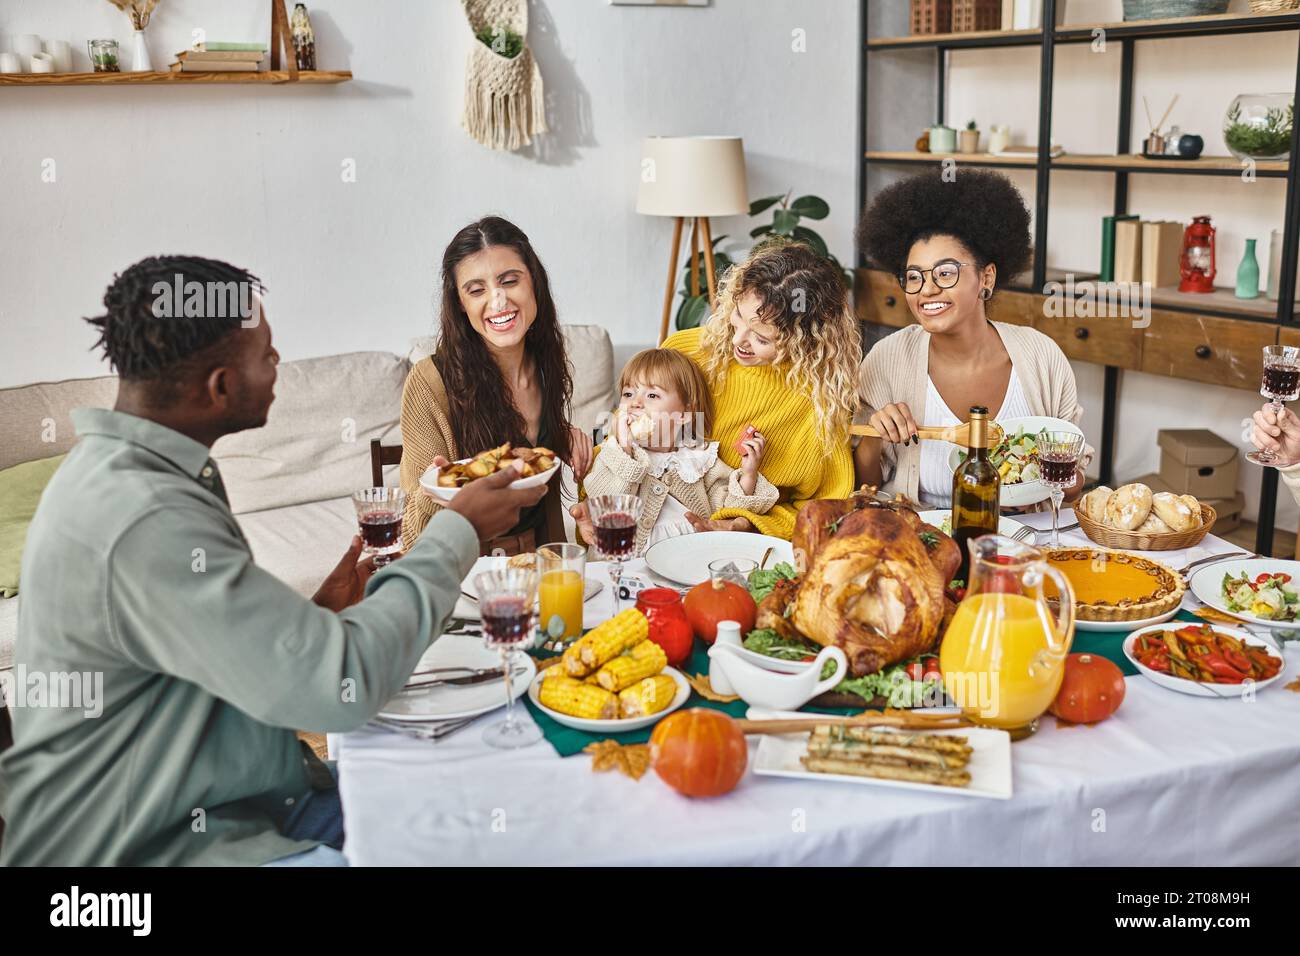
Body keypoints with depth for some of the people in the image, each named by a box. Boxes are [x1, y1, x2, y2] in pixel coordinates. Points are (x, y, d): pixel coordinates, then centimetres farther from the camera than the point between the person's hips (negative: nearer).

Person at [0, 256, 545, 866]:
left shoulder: (132, 468, 6)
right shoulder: (143, 521, -27)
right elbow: (343, 683, -28)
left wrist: (317, 618, -3)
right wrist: (458, 531, -17)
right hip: (149, 845, -9)